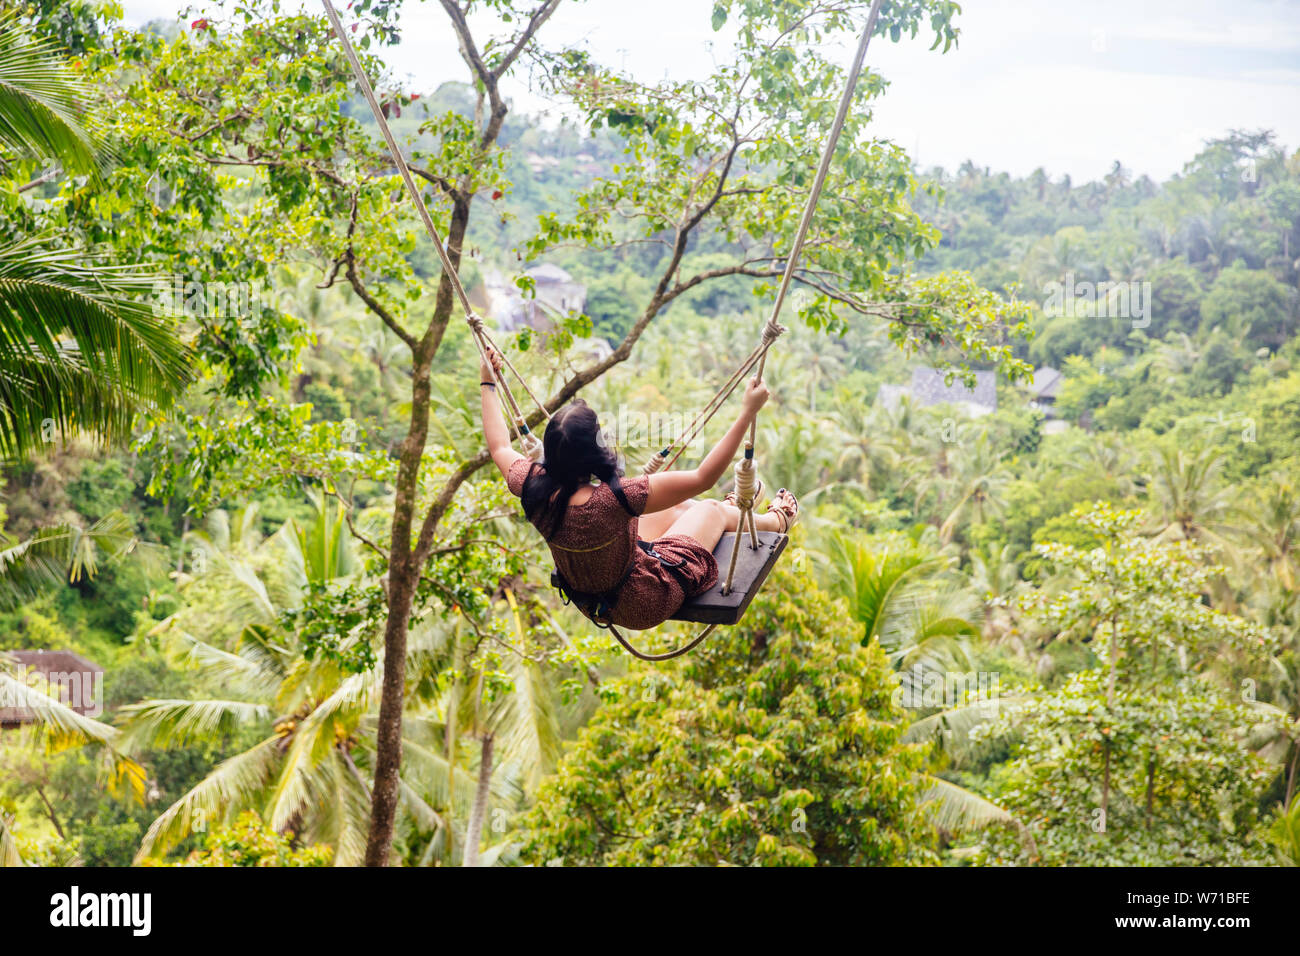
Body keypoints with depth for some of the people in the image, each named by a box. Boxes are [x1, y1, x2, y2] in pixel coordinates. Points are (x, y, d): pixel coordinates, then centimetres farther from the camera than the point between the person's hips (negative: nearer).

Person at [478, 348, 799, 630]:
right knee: (712, 510, 17)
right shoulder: (613, 499, -41)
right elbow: (703, 478, -34)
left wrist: (487, 384, 12)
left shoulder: (533, 490, -24)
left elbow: (500, 448, 0)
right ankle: (776, 520, 50)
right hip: (643, 606, -6)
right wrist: (747, 413, -30)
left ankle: (739, 508, 57)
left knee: (679, 506, 24)